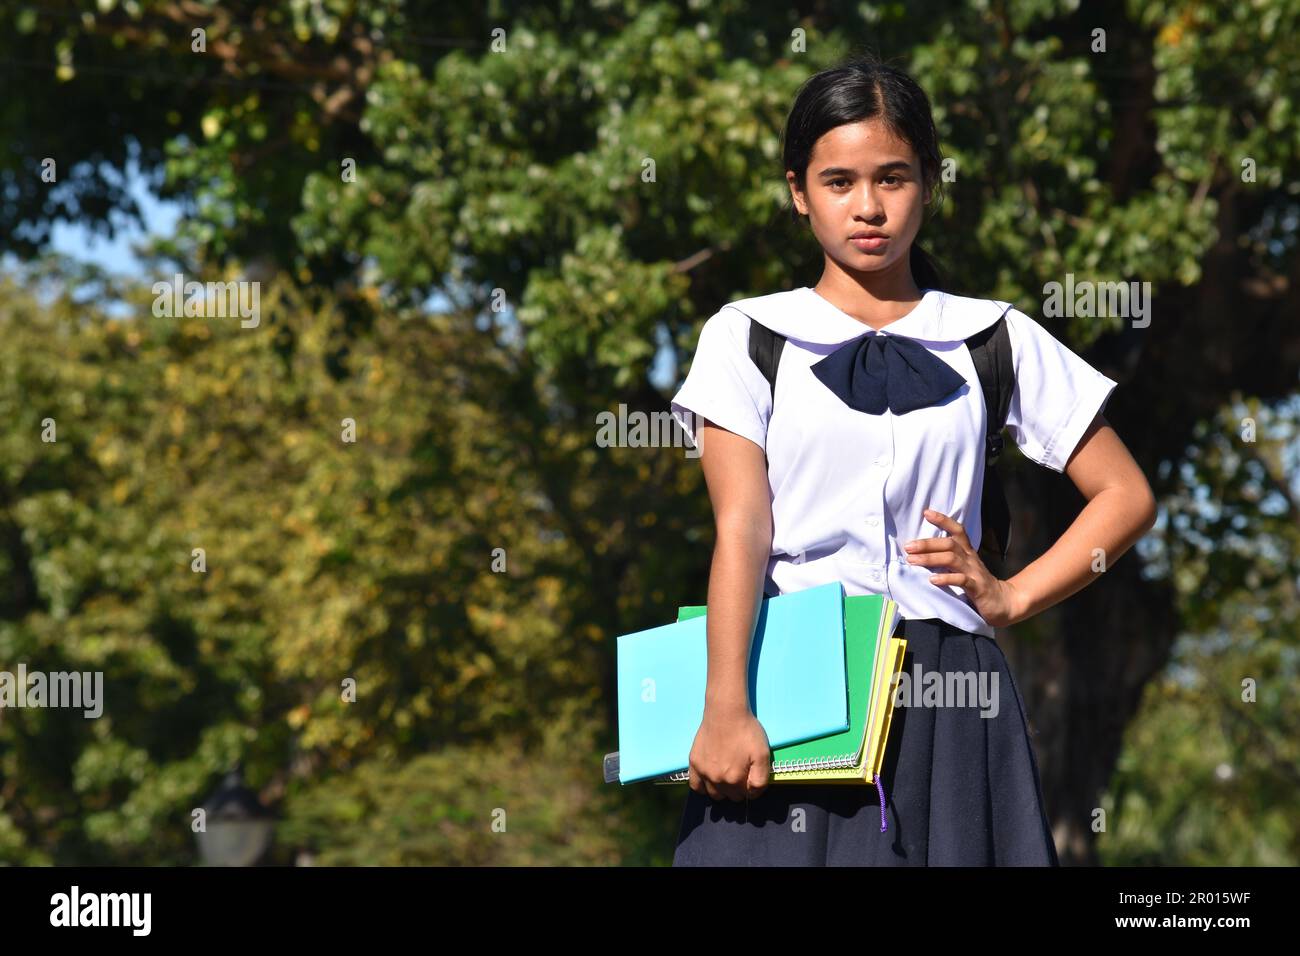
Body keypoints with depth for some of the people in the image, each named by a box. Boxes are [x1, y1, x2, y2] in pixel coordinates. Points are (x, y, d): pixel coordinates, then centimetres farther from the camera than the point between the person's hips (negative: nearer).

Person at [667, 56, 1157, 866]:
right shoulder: (747, 338, 6)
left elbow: (1127, 497, 13)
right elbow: (740, 526, -5)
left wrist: (1011, 600, 1)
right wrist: (726, 709, -16)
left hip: (945, 694, 1)